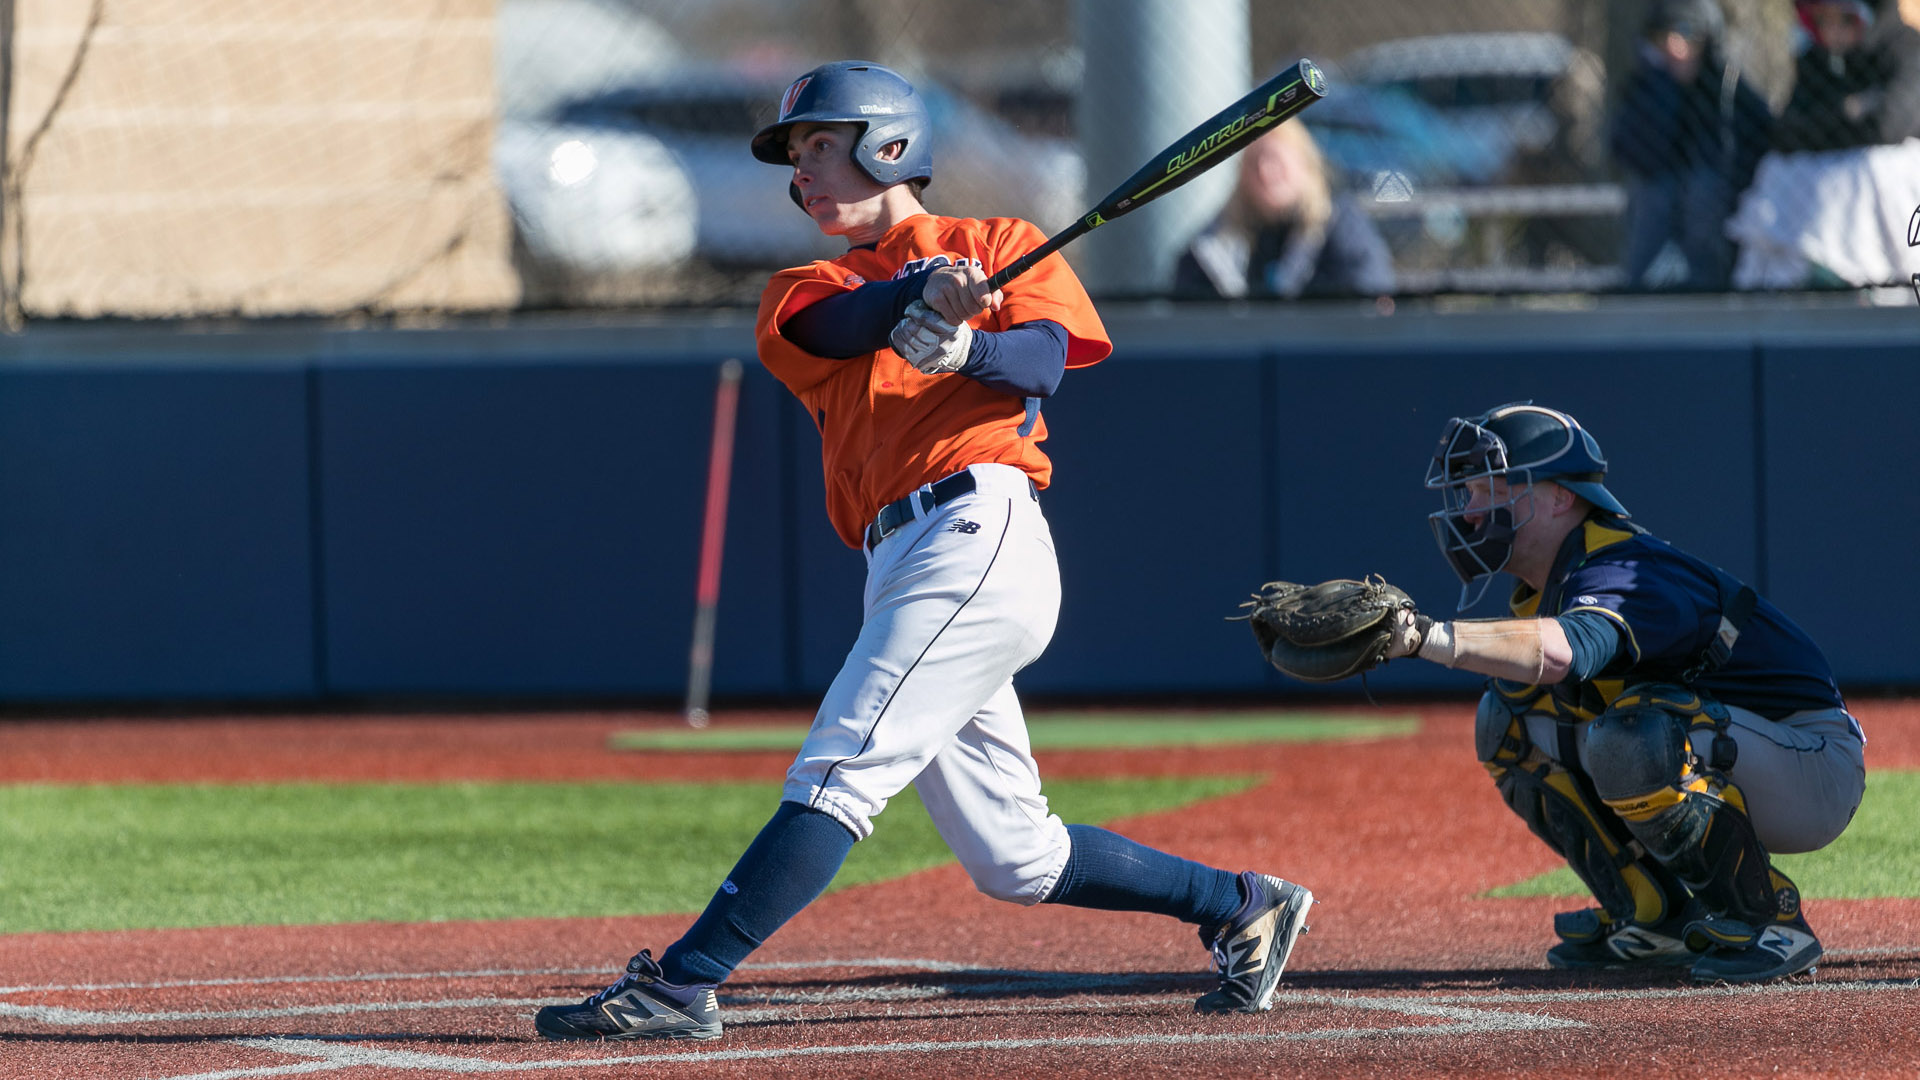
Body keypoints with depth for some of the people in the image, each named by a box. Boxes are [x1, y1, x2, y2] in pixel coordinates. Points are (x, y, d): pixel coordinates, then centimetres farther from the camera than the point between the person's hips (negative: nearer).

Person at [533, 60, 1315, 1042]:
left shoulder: (1004, 245, 11)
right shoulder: (803, 294, 22)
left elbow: (1042, 362, -7)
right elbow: (840, 324, -2)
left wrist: (965, 349, -29)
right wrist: (925, 290, -24)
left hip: (979, 533, -7)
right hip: (905, 571, 7)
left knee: (838, 773, -16)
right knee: (1012, 858, 7)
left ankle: (680, 984, -23)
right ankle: (1240, 906, 20)